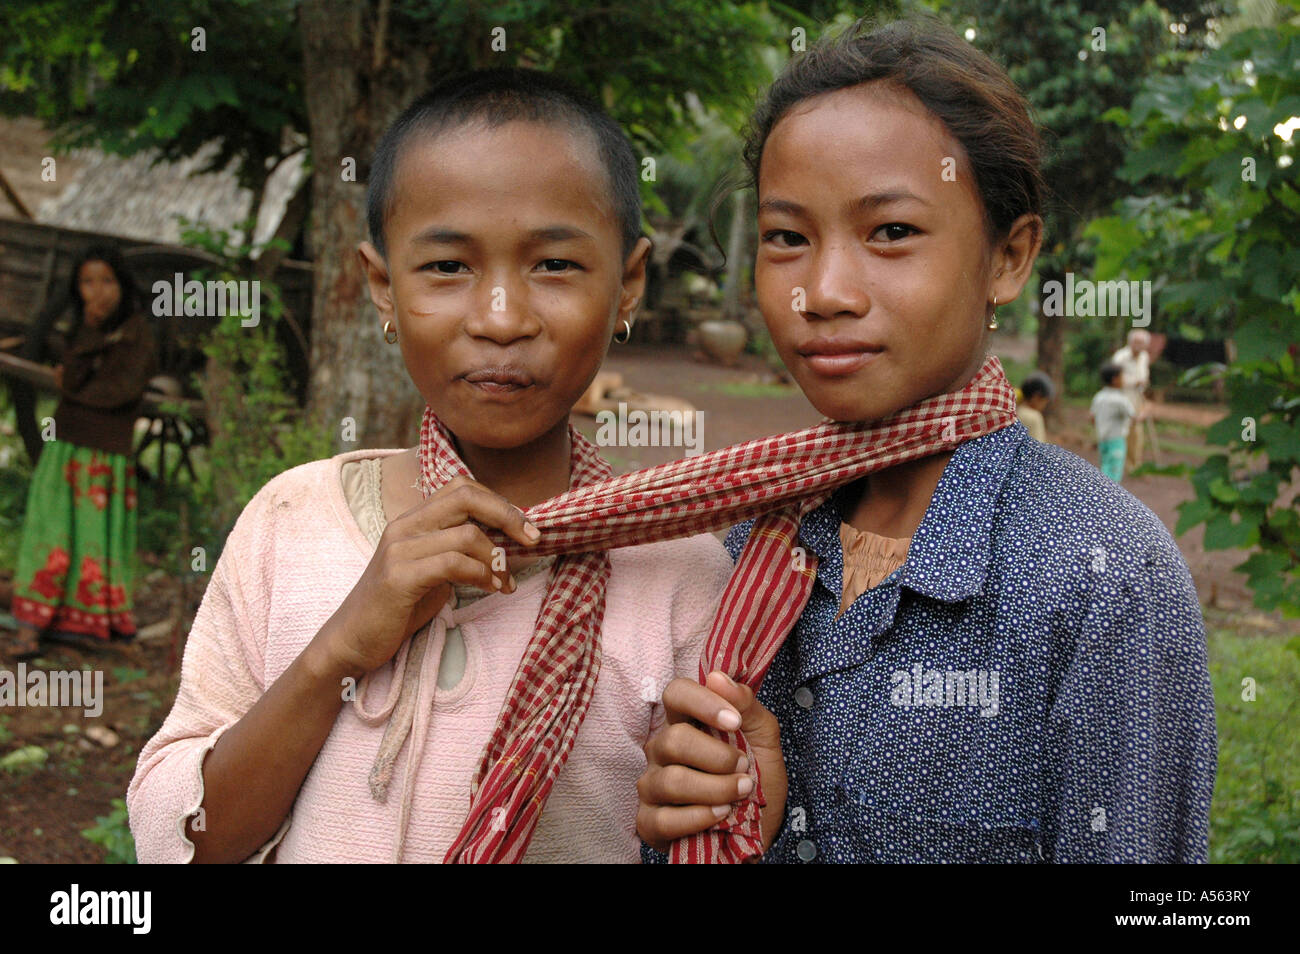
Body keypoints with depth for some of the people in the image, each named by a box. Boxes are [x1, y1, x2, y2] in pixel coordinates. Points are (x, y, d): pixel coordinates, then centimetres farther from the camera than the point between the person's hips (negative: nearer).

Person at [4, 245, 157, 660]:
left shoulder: (137, 332, -3)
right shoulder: (80, 331, 13)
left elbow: (124, 389, -15)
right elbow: (71, 379, 0)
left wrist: (73, 388, -4)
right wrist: (90, 330, -9)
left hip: (107, 453, -3)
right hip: (65, 445, 3)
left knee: (97, 532, 1)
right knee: (51, 531, -4)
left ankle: (90, 622, 12)